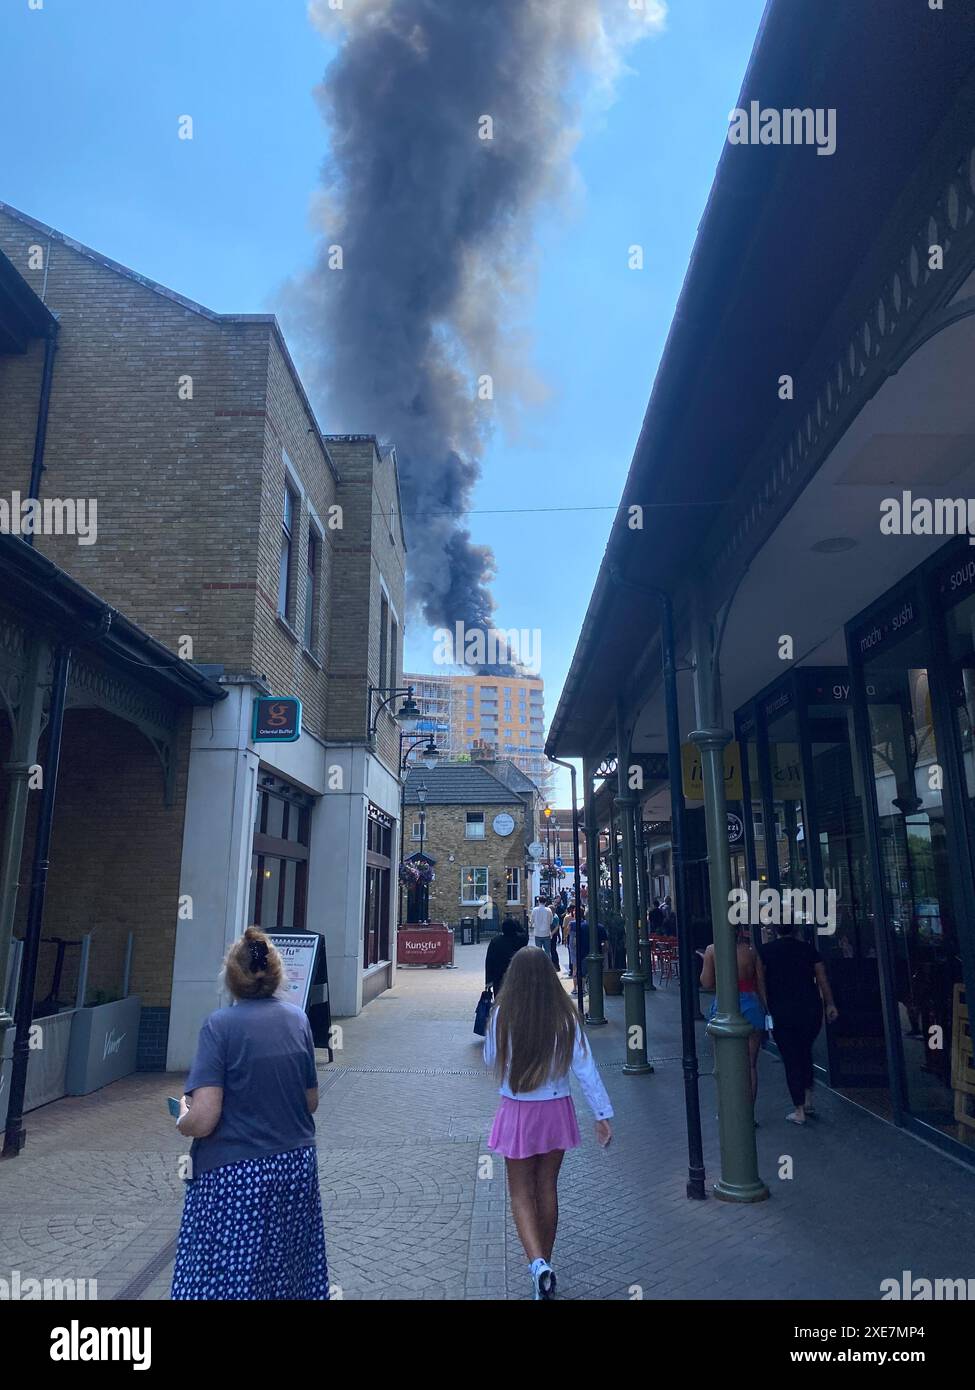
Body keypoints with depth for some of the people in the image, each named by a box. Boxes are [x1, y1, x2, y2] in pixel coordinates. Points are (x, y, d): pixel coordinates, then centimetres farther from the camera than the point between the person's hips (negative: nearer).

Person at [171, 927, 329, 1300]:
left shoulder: (220, 1025, -14)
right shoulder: (298, 1019, 1)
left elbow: (203, 1119, -18)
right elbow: (311, 1103, 8)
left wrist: (181, 1121, 3)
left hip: (237, 1177, -5)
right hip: (297, 1167, 5)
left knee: (229, 1280, 10)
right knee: (288, 1274, 18)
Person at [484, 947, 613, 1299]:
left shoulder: (502, 1017, -14)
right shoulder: (565, 1018, -11)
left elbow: (490, 1059, 1)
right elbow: (585, 1068, -8)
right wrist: (603, 1114, 0)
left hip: (517, 1113, -2)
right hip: (557, 1111, 2)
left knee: (521, 1193, 9)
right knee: (547, 1188, 19)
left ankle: (538, 1263, -9)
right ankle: (544, 1263, 31)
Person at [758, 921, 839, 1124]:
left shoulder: (765, 951, -2)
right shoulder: (807, 948, 4)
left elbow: (761, 982, -6)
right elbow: (822, 979, 2)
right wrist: (830, 1004, 6)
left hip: (782, 1014, -3)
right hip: (811, 1010, 3)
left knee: (791, 1060, 5)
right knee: (805, 1052, 22)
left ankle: (799, 1111, 8)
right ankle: (808, 1101, 20)